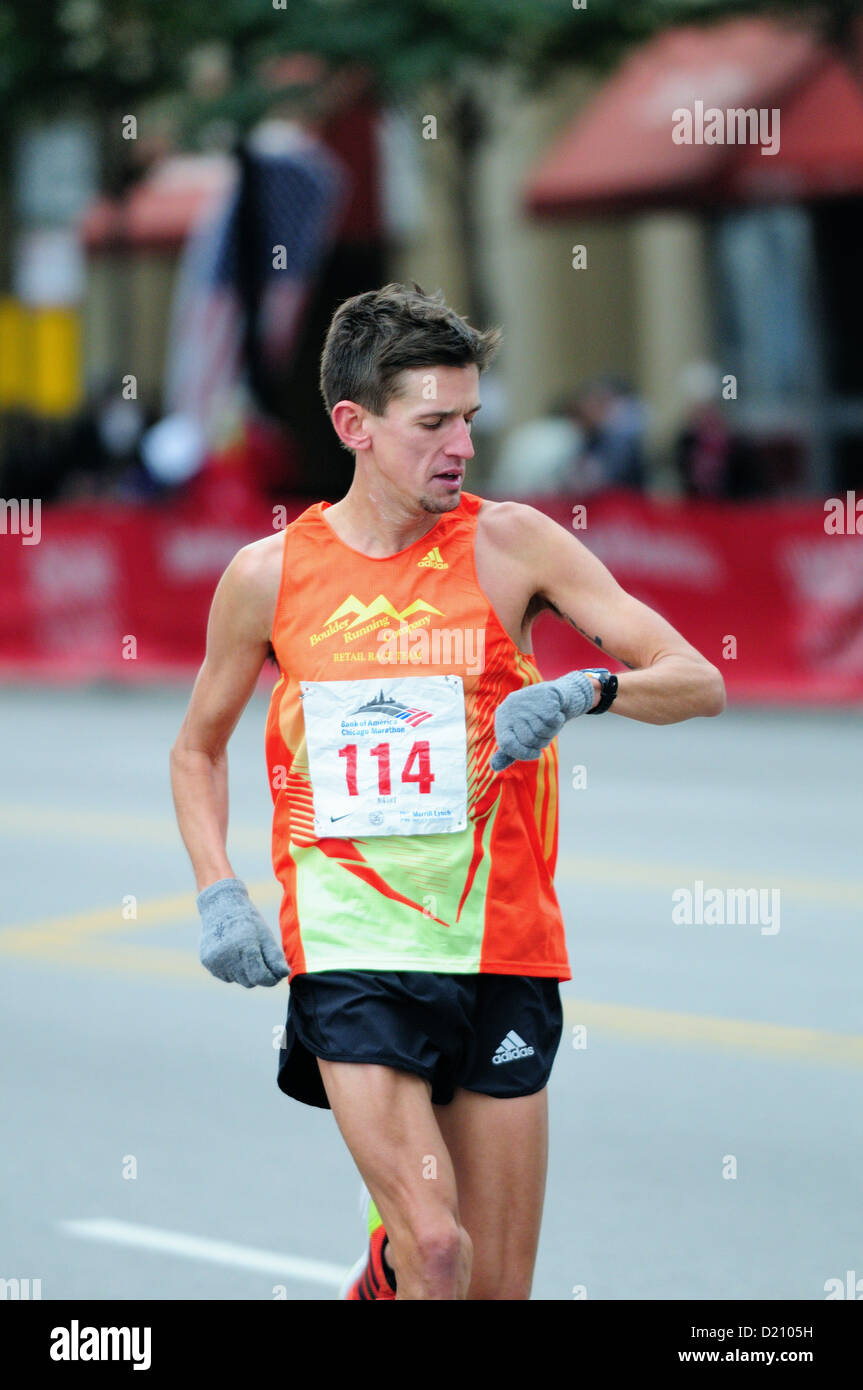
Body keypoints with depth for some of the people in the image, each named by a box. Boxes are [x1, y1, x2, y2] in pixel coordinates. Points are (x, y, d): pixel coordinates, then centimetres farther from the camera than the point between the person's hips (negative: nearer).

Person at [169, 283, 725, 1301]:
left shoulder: (509, 544, 0)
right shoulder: (270, 574, 2)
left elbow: (698, 682, -1)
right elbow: (198, 747, 18)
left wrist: (583, 690, -20)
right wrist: (218, 895, 3)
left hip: (503, 953, 1)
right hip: (346, 949, -1)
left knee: (496, 1285, 6)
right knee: (434, 1249, -18)